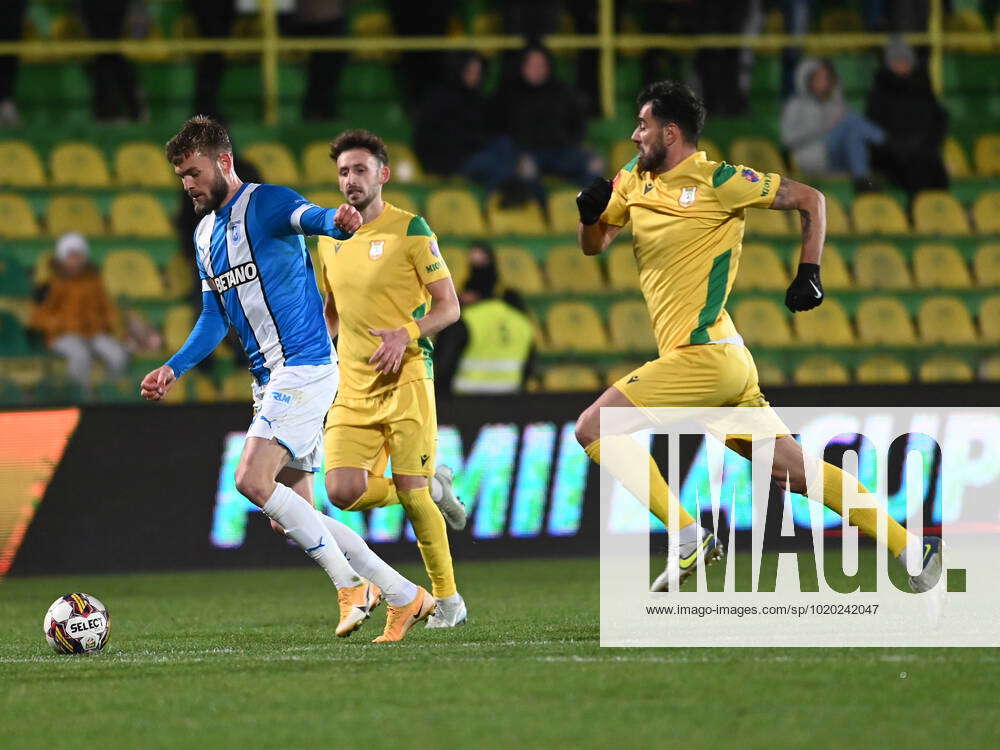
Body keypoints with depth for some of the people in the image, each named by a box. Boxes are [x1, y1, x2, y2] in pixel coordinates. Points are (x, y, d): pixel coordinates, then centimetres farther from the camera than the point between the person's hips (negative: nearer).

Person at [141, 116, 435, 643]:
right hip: (270, 380, 9)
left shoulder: (266, 204, -10)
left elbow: (306, 216, -32)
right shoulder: (206, 234, 17)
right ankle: (405, 596, 11)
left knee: (253, 481, -21)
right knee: (289, 517, 5)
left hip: (303, 367, -9)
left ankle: (351, 584, -11)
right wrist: (173, 369, 9)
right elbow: (214, 319, 22)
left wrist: (338, 222, -56)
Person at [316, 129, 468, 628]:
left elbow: (448, 306, -5)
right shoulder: (330, 238, 12)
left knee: (411, 493, -7)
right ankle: (433, 488, 17)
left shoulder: (409, 229, -5)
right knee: (344, 491, -11)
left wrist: (405, 335, -20)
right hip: (352, 386, 5)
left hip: (405, 378, -5)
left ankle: (447, 600, 9)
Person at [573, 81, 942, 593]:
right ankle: (913, 548, 7)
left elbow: (809, 199, -1)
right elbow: (593, 245, 21)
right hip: (722, 362, 8)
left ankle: (687, 536, -14)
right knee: (793, 470, 6)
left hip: (705, 355, -8)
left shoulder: (716, 182, -7)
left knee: (593, 427, -12)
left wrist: (808, 273, -7)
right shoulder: (634, 179, 14)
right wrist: (589, 213, 0)